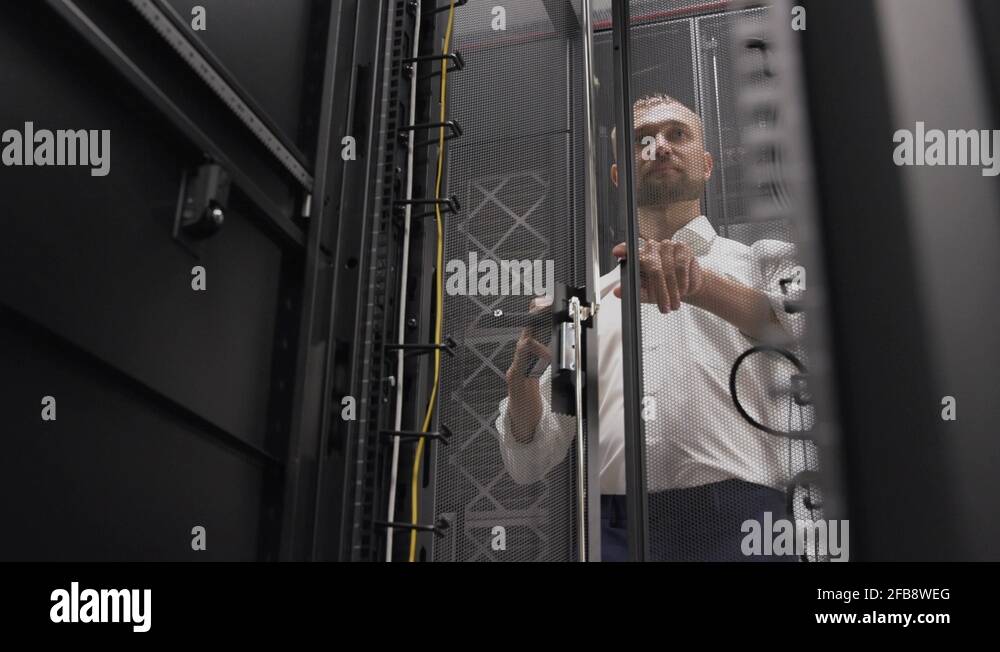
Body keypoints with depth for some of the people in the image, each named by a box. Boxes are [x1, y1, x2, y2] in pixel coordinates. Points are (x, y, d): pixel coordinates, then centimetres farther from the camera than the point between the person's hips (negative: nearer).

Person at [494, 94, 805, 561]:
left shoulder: (760, 261, 15)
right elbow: (528, 462, 17)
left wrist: (704, 286, -23)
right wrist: (522, 374, -3)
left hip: (731, 522, -1)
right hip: (611, 528, 1)